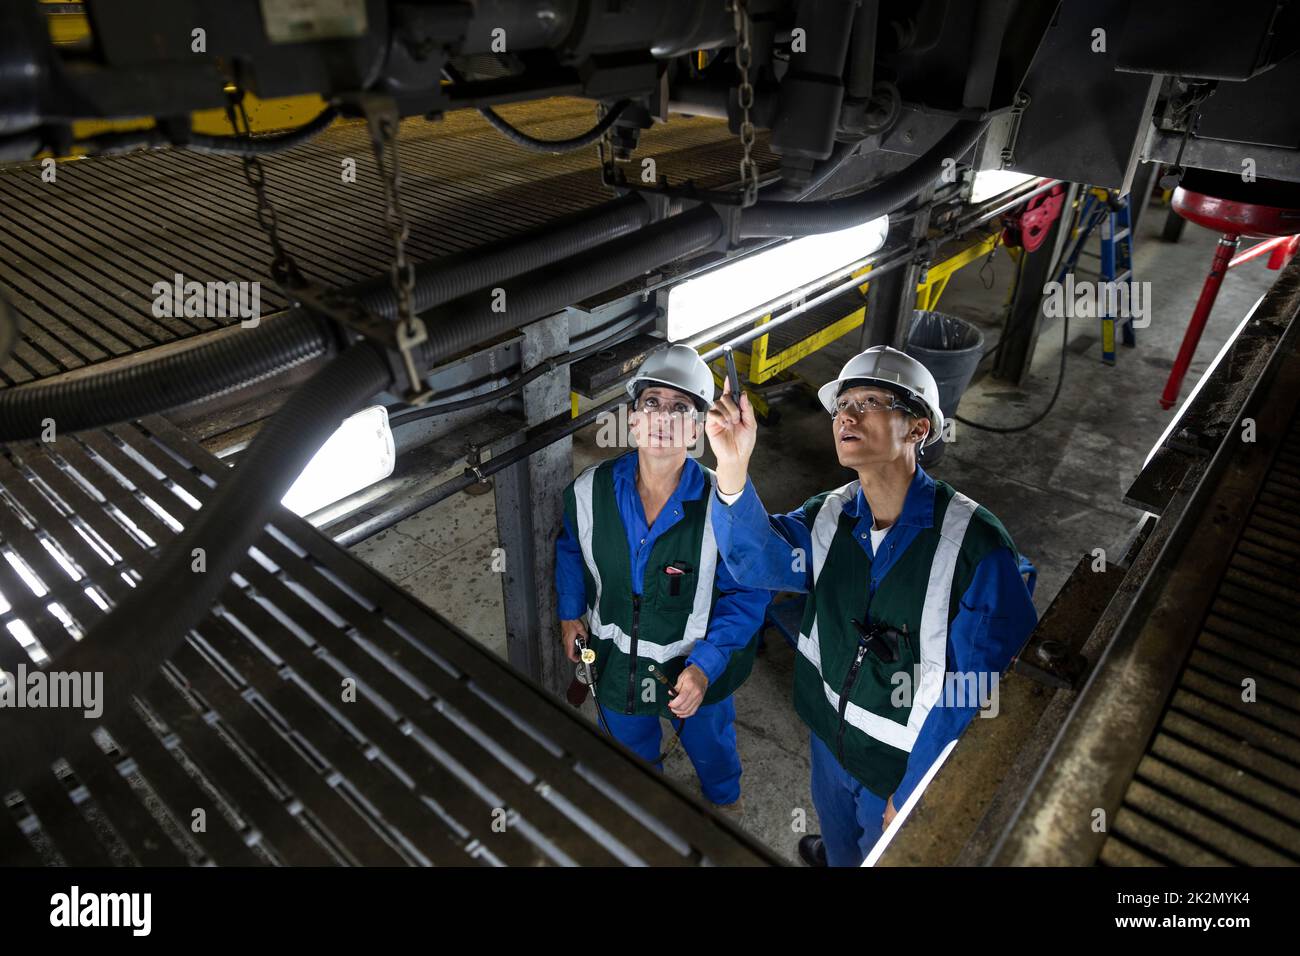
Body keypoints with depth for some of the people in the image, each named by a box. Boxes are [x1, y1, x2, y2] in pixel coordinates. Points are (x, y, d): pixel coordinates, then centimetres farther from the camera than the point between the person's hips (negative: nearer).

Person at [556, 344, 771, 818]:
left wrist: (706, 665, -28)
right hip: (617, 664, 2)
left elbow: (746, 593, -20)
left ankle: (723, 798, 65)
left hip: (697, 670, -1)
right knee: (632, 752, 30)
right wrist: (570, 612, 0)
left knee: (710, 747, 30)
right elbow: (571, 548, 5)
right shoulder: (590, 490, -18)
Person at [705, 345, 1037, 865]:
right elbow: (760, 559, -26)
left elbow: (975, 686, -23)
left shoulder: (977, 544, -25)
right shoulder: (829, 514, -9)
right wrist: (733, 469, -43)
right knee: (839, 841, 31)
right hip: (830, 735, 5)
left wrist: (915, 794, -18)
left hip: (911, 764, -4)